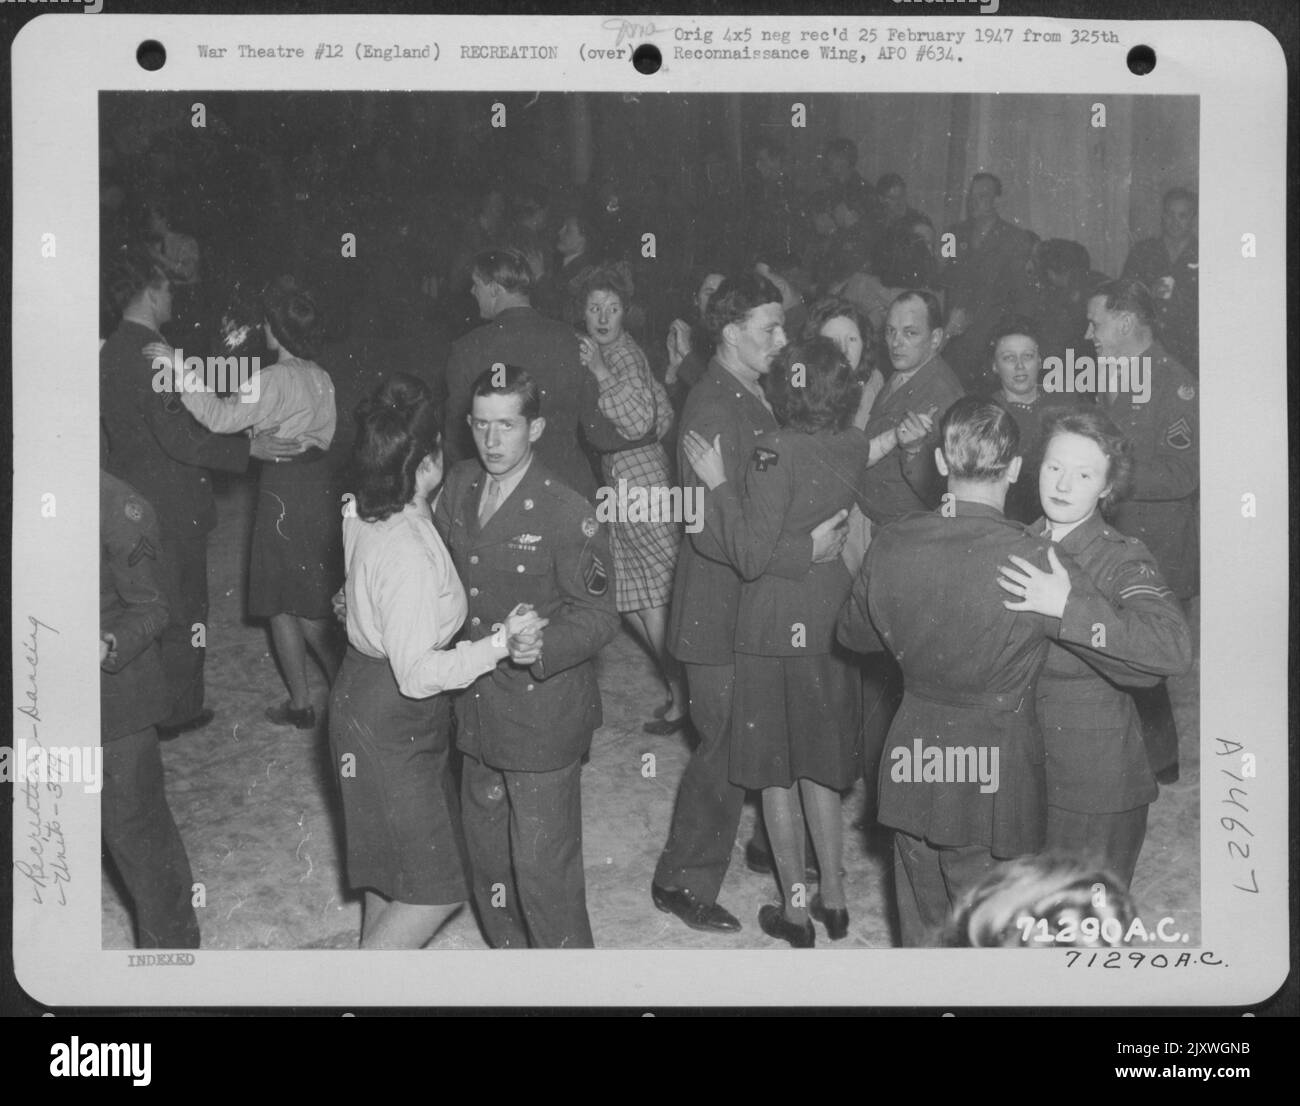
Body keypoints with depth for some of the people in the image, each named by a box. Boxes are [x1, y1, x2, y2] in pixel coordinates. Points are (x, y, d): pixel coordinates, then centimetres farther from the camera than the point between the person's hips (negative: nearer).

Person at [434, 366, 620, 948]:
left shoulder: (567, 515, -18)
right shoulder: (459, 488, 2)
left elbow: (598, 615, -15)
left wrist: (545, 647, -32)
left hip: (543, 715, -7)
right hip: (477, 707, 7)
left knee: (542, 865, -2)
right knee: (486, 855, 20)